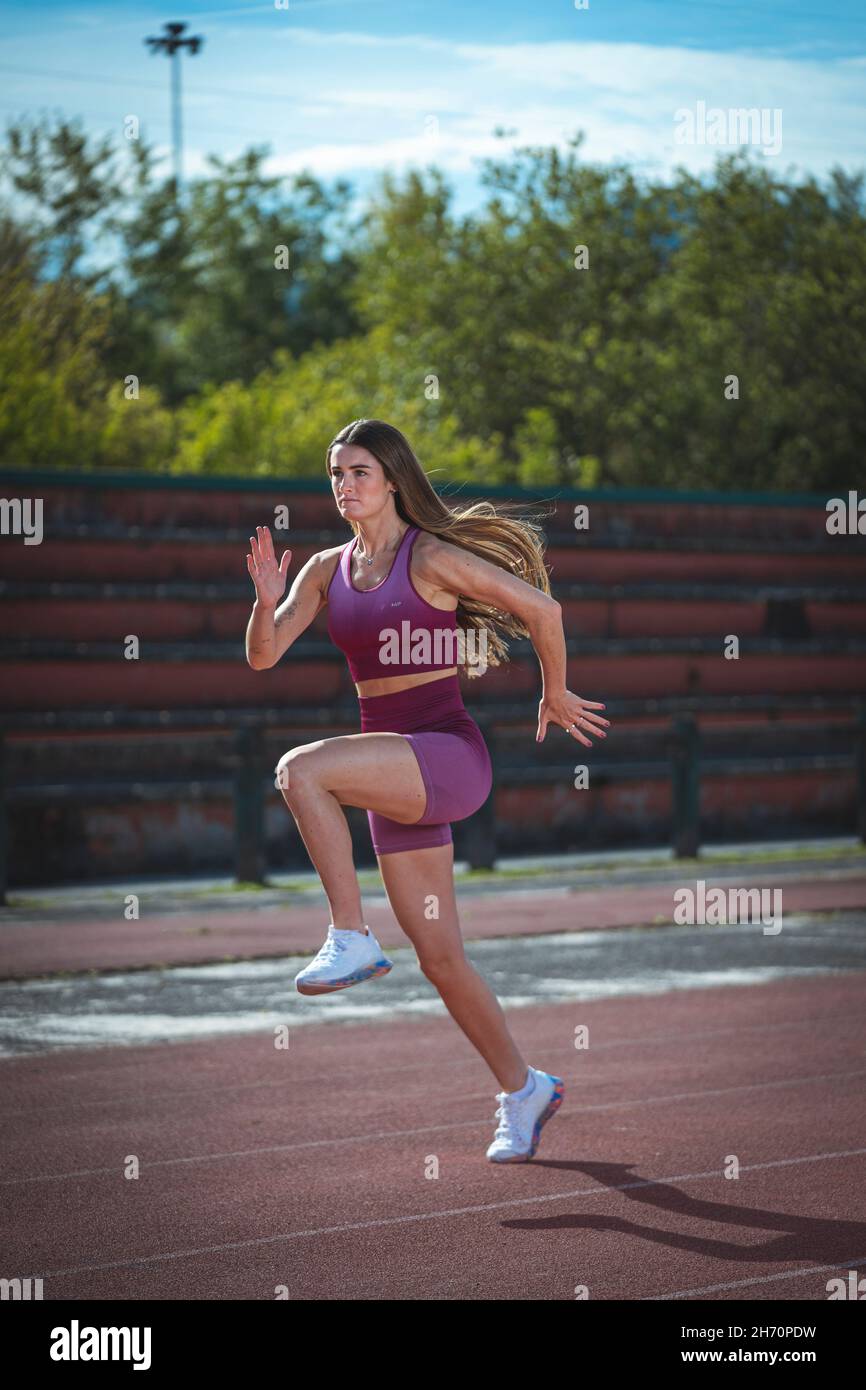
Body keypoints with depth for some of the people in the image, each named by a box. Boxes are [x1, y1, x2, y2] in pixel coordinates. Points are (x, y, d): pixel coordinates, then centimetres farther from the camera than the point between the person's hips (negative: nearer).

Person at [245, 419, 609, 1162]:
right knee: (442, 961, 8)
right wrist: (267, 601, -16)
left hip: (450, 757, -7)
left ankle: (352, 938, -22)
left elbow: (541, 607, -7)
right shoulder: (328, 569, 10)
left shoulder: (433, 557, -8)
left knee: (302, 769, -29)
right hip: (395, 779, 7)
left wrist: (556, 696, 3)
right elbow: (263, 655, 3)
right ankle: (523, 1089, 25)